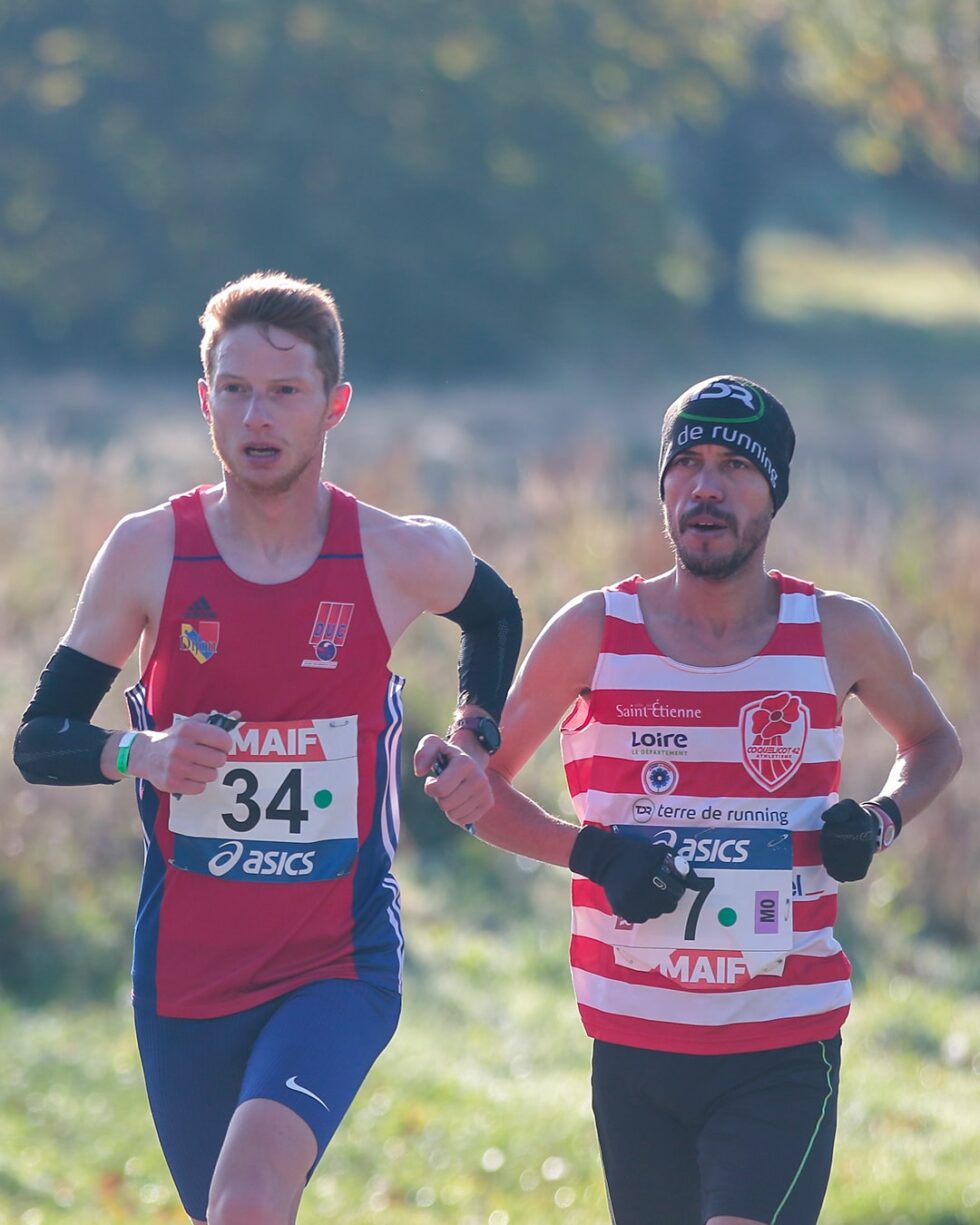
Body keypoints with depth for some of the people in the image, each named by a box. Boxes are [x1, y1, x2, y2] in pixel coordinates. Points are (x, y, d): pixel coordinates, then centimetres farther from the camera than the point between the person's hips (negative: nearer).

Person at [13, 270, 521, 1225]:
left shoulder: (402, 558, -4)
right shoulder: (149, 552, -4)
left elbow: (495, 616, 21)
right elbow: (38, 741, 2)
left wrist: (474, 740, 4)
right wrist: (134, 754, -19)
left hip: (340, 964, -2)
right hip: (185, 965, 2)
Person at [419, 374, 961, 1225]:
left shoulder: (839, 635, 0)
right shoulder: (597, 631, -1)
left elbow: (933, 744, 20)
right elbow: (485, 784, 8)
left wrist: (881, 821, -2)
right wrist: (591, 853, -10)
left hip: (786, 1051, -2)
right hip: (634, 1045, 2)